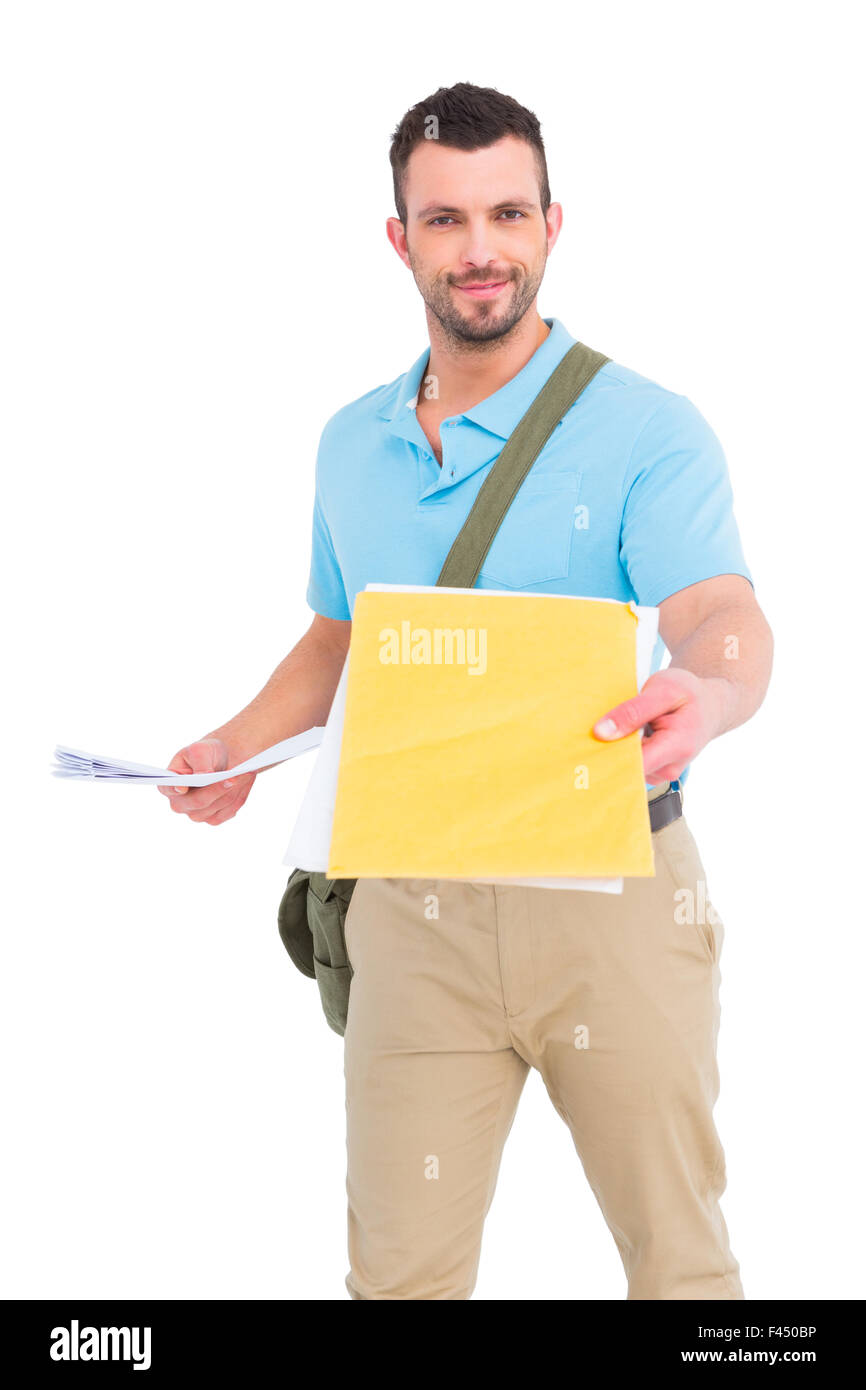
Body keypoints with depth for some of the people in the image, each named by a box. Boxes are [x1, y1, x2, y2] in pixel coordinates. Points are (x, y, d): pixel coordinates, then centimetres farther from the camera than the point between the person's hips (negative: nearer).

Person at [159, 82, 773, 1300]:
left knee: (678, 1255, 7)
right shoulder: (353, 446, 9)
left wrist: (706, 696, -45)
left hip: (610, 893, -3)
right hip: (415, 906, 4)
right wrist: (242, 745, 6)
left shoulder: (647, 431, -8)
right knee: (400, 1265, 7)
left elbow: (726, 622, -22)